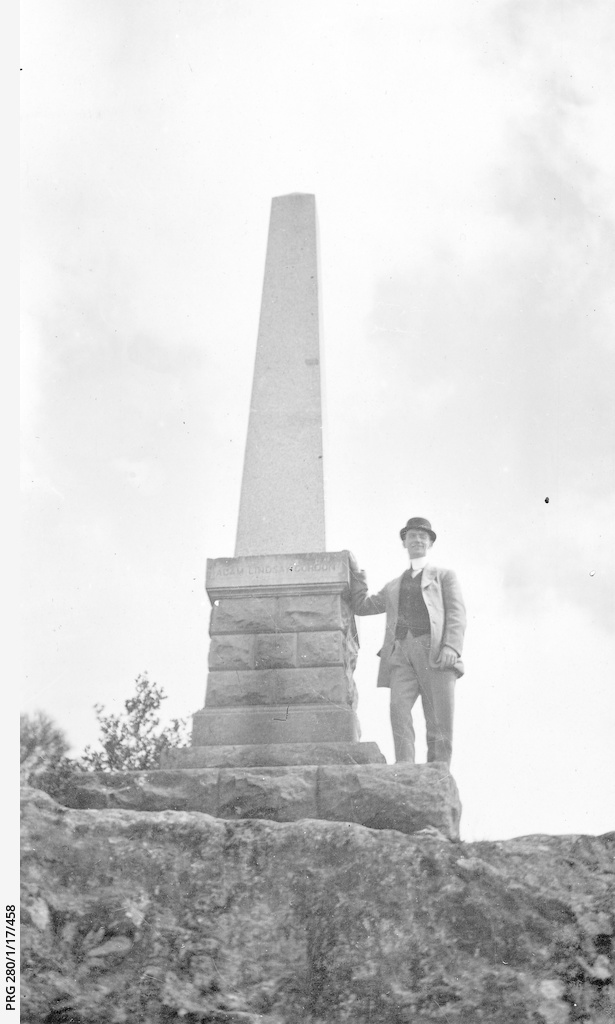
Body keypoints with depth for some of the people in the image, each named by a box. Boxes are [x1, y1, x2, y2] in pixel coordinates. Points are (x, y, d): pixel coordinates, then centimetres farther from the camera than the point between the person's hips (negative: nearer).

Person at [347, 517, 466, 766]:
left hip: (434, 651, -2)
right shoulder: (393, 587, 34)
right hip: (401, 652, 2)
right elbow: (361, 606, 30)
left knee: (440, 722, -10)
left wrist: (451, 646, -10)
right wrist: (355, 572, 22)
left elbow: (456, 614, 8)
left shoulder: (445, 576, 22)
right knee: (399, 708, -20)